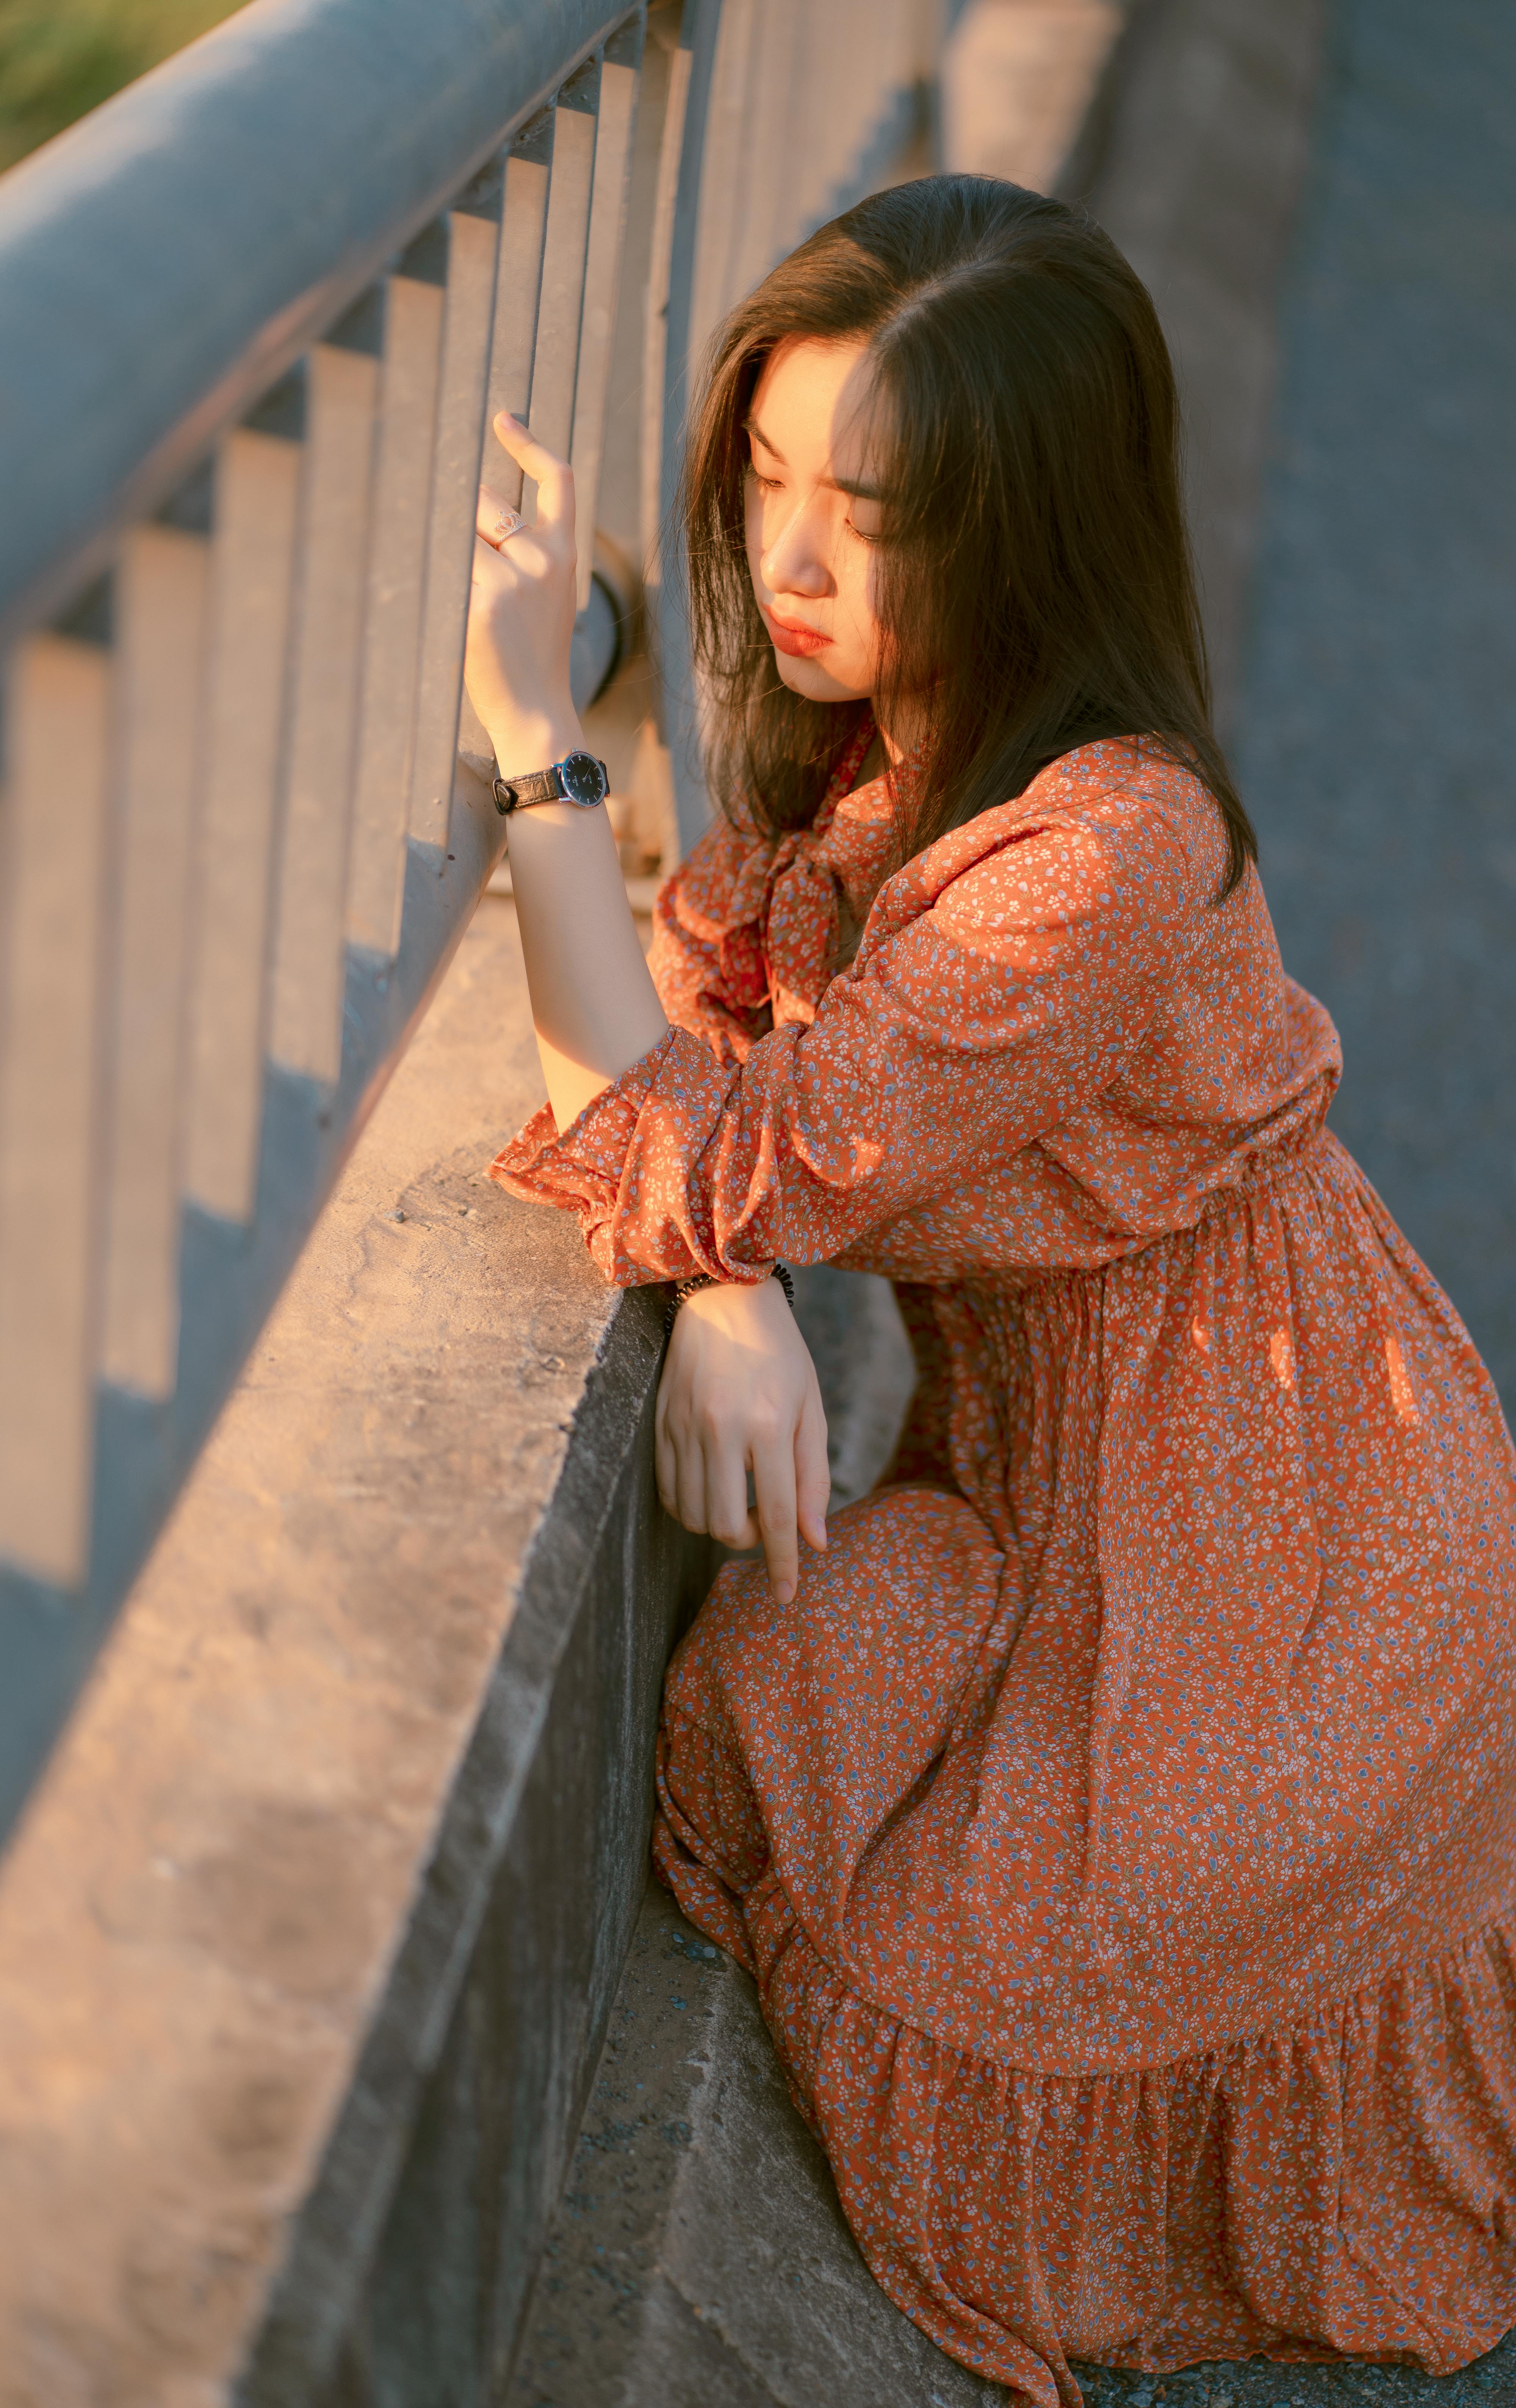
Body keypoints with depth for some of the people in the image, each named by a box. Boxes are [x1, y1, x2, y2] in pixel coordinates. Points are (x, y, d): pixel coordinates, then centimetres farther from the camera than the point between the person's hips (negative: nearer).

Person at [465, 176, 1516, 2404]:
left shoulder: (1115, 846, -33)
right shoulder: (859, 737, -6)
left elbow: (709, 1168, -34)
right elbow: (699, 1002, -5)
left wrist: (536, 740, -35)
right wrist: (730, 1296, -26)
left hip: (1253, 1497, -7)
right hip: (1028, 1435, 7)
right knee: (761, 1714, -4)